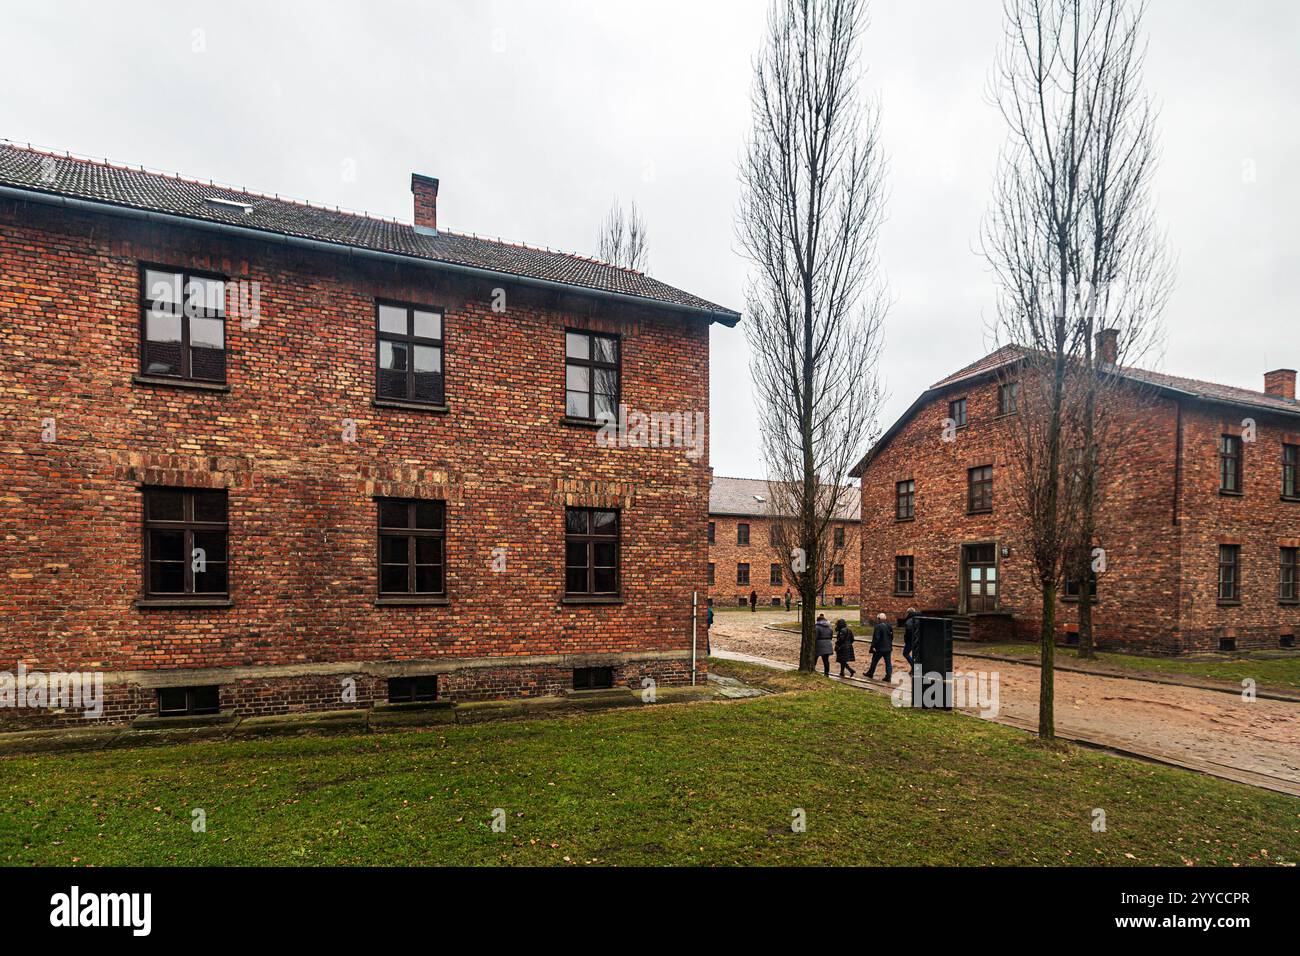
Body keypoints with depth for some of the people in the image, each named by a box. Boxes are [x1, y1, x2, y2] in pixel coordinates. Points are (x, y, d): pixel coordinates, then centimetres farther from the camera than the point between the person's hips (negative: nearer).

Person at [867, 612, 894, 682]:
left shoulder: (878, 626, -17)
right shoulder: (889, 626, 5)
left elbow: (876, 638, -20)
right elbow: (892, 636, 14)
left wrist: (873, 646, -14)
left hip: (879, 648, -6)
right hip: (888, 647, 6)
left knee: (874, 661, 10)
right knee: (888, 662, 6)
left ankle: (870, 674, 23)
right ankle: (888, 676, 3)